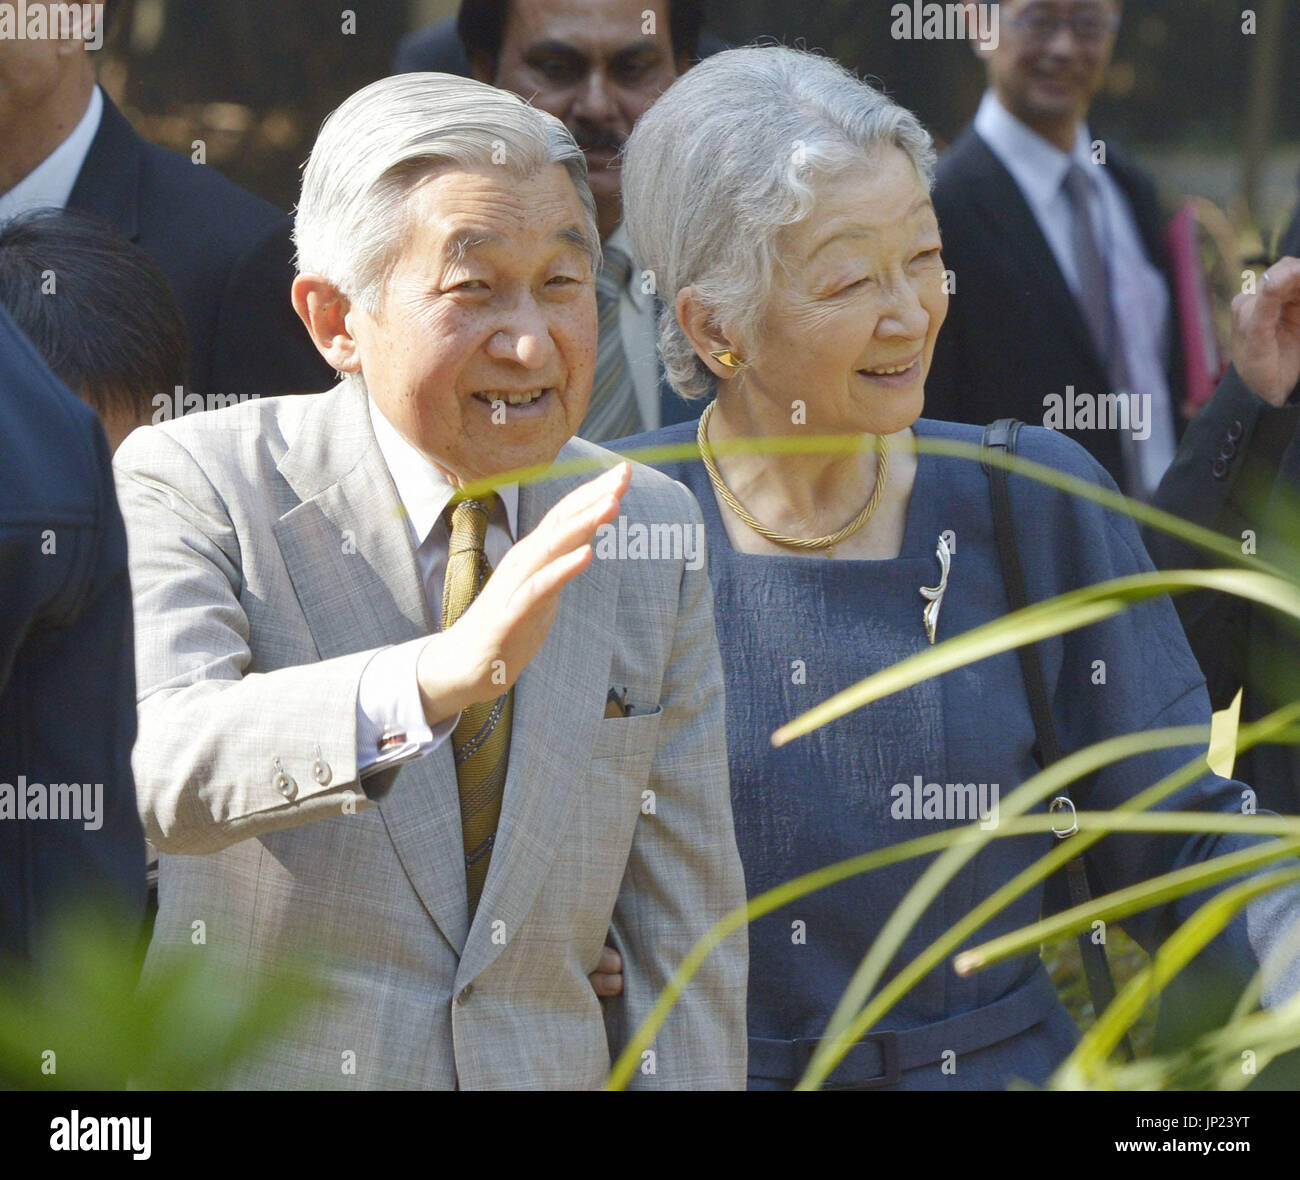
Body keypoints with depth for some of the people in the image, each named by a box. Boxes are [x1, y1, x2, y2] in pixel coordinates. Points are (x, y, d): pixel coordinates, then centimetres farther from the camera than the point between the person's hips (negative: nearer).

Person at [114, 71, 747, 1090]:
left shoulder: (650, 531, 0)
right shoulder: (193, 488, -12)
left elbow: (679, 922, 3)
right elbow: (157, 770, -31)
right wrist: (436, 677, -44)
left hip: (551, 1067, 3)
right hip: (249, 1064, -3)